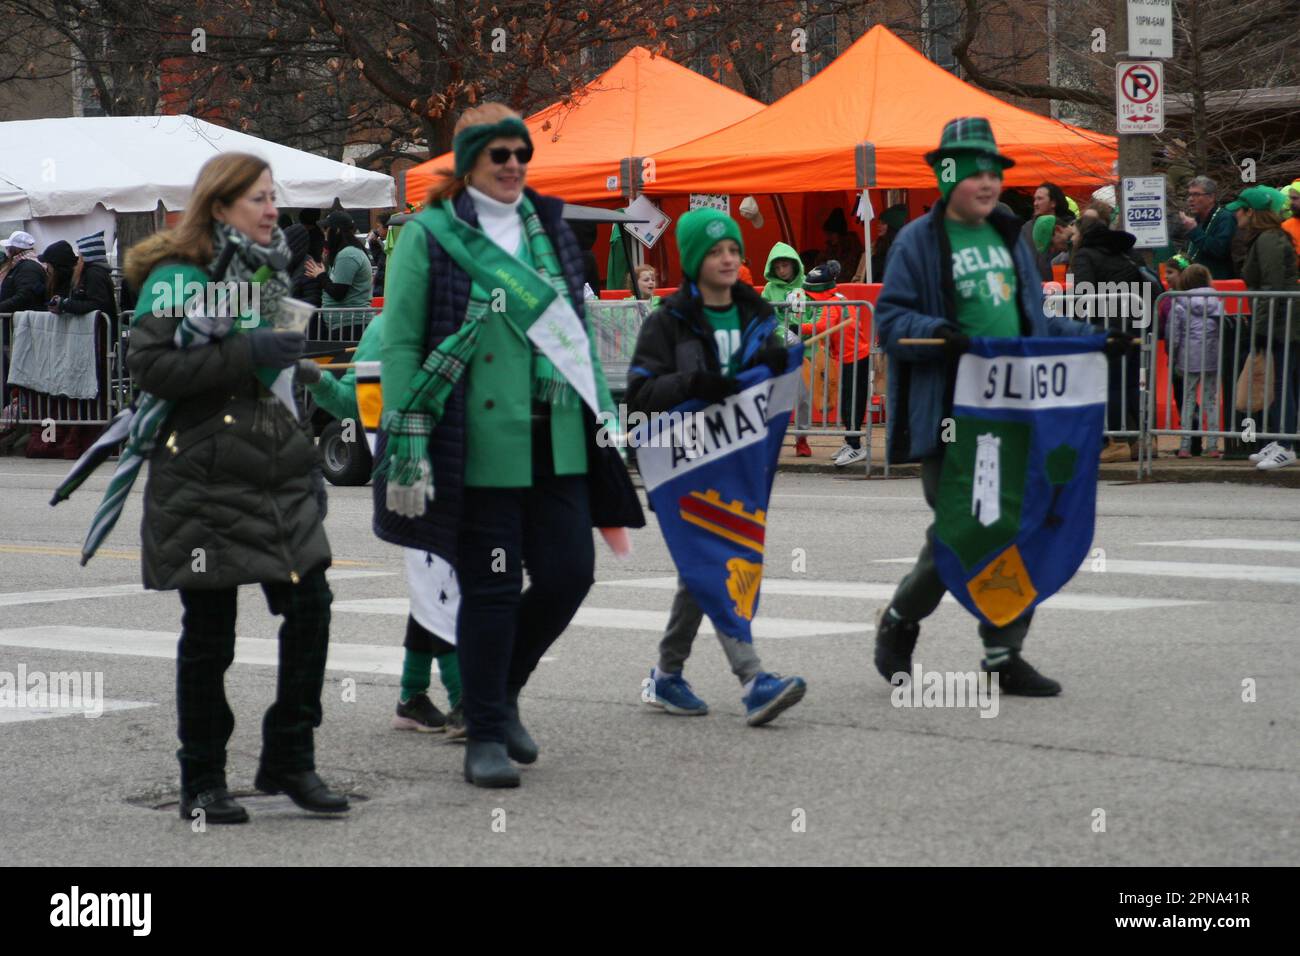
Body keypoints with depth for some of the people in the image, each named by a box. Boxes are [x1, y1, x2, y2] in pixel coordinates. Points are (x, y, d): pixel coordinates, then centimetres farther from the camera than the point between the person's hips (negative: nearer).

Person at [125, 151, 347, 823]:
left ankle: (288, 761, 11)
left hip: (279, 475, 7)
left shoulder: (266, 271, 18)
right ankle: (202, 784, 11)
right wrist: (245, 354, -21)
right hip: (205, 477, -7)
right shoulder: (178, 277, -7)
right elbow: (147, 365, -19)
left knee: (310, 606, -2)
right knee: (209, 631, 0)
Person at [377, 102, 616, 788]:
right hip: (478, 443, -5)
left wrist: (603, 412, 14)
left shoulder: (551, 230, 14)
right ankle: (484, 737, 10)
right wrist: (408, 440, -11)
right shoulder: (429, 236, -2)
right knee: (490, 585, -2)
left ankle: (500, 689, 28)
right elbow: (401, 343, -5)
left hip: (555, 440, 5)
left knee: (569, 572, 3)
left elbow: (579, 328, 20)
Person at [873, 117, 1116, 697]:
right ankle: (900, 621, 20)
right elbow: (890, 320, -8)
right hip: (949, 410, -6)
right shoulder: (919, 241, -4)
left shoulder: (1009, 237, 17)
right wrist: (937, 332, -25)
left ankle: (1004, 654, 11)